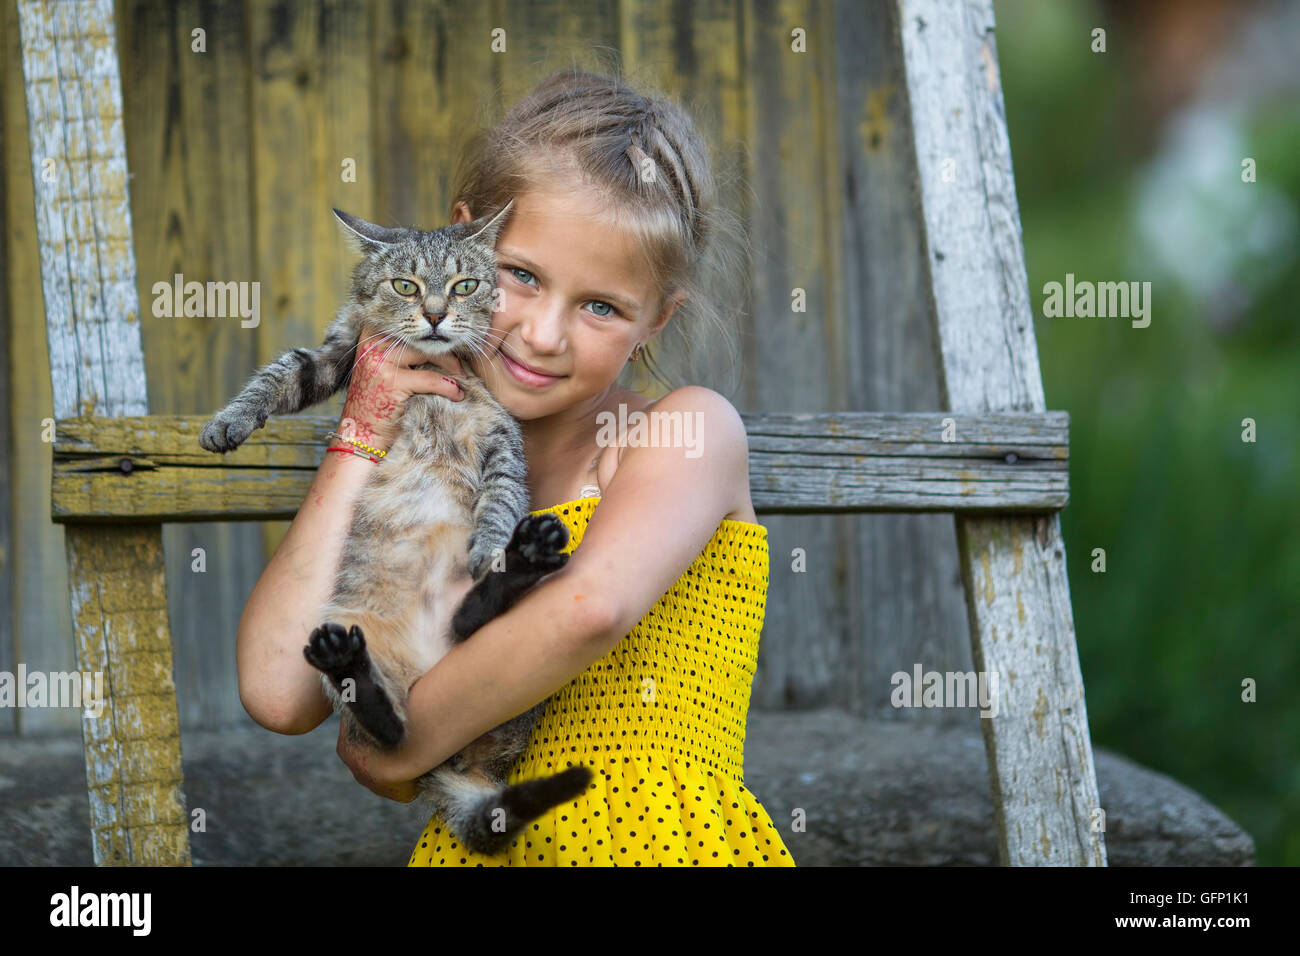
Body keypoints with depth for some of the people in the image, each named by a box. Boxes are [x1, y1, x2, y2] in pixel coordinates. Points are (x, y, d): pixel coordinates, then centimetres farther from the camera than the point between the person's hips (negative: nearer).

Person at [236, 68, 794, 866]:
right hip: (470, 849, 2)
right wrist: (362, 441, 3)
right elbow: (282, 696, -1)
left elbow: (591, 607, -18)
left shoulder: (693, 430, 2)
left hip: (671, 844, -2)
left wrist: (398, 747, -9)